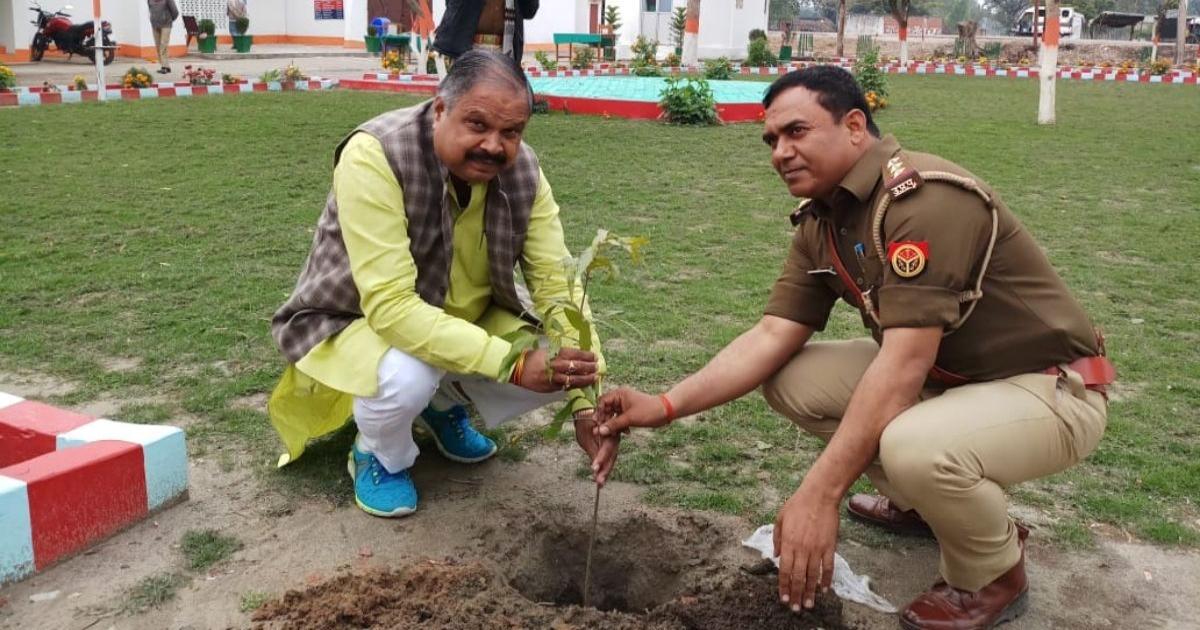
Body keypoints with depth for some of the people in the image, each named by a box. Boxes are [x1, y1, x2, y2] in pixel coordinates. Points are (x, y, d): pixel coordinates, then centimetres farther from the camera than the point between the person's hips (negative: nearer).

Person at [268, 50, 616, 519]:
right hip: (357, 321, -5)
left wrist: (584, 400, -27)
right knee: (407, 373, -37)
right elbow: (391, 306, -38)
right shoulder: (373, 157, -32)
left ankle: (445, 405, 15)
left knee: (558, 365, -14)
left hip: (470, 319, 5)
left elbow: (556, 284, -16)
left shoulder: (523, 169, -16)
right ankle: (377, 455, 0)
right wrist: (512, 362, -44)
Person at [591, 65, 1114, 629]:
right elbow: (771, 337, -3)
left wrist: (818, 496, -34)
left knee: (916, 447, -37)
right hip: (947, 375, 8)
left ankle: (995, 574, -2)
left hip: (1049, 386, -8)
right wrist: (665, 406, -15)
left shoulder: (925, 198, -27)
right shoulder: (820, 223, 0)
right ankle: (921, 502, 15)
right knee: (792, 378, -4)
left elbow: (904, 363, -32)